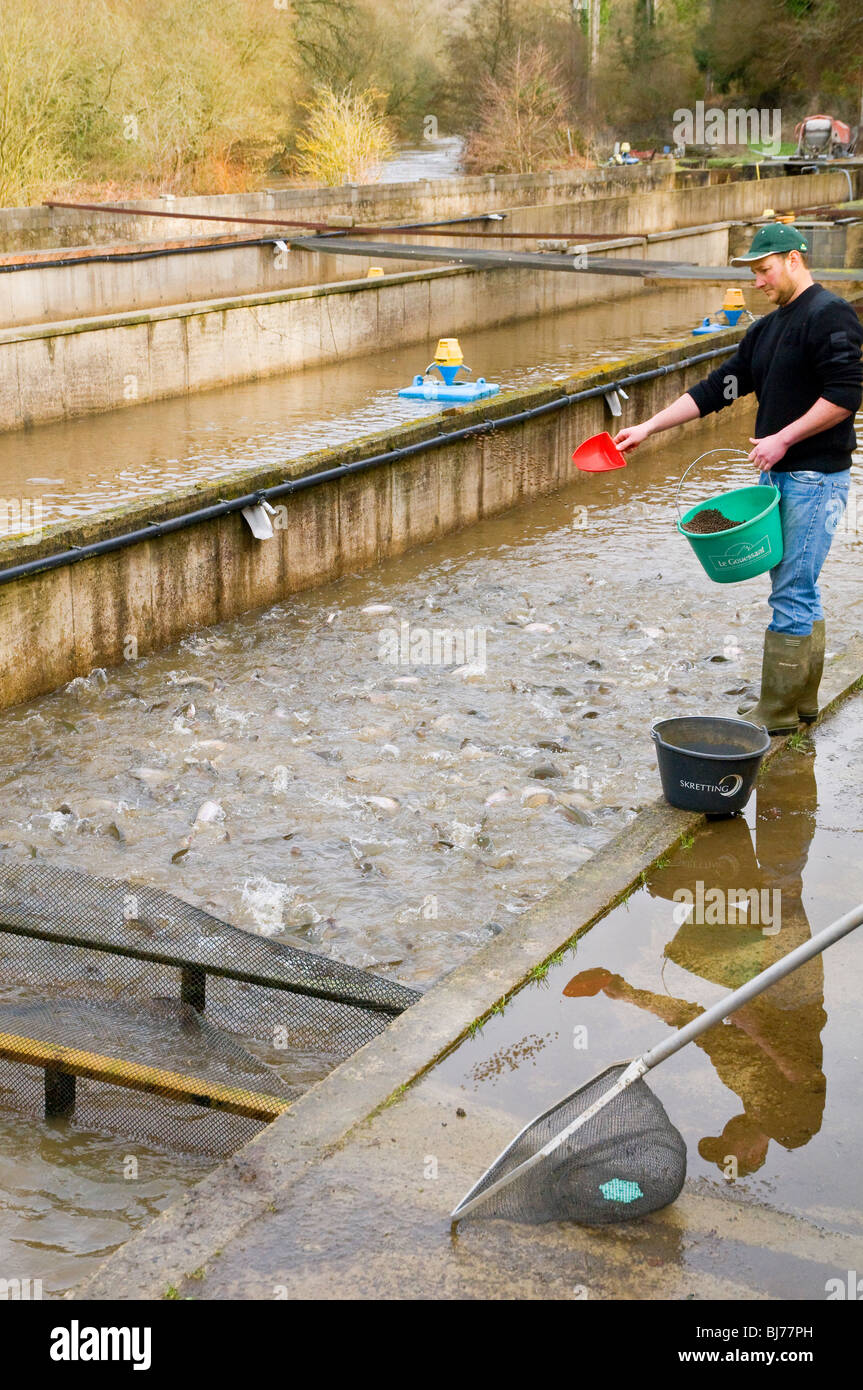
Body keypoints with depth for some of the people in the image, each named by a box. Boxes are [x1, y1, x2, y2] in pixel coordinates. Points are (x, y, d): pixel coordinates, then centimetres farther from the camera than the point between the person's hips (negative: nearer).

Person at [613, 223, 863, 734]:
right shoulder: (768, 329, 17)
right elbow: (717, 389, 17)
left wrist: (782, 439, -18)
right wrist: (649, 427, 12)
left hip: (816, 478, -9)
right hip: (780, 475, 9)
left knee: (792, 591, -6)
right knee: (796, 588, 13)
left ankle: (778, 710, 1)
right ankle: (801, 700, 21)